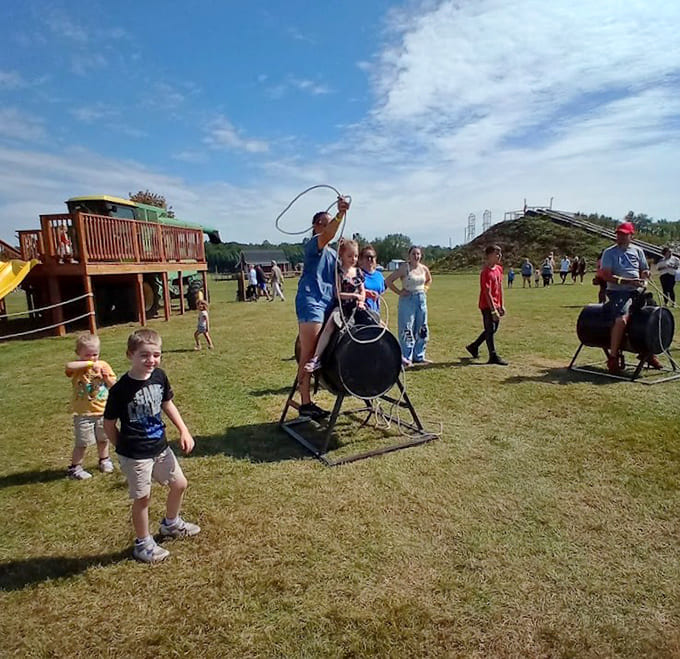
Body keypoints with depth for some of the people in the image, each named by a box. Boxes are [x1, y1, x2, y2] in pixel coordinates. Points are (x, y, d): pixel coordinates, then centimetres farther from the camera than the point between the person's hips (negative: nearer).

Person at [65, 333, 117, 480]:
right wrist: (89, 363, -40)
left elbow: (113, 385, 1)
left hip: (102, 411, 4)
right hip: (83, 413, -3)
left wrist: (106, 377, -18)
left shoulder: (103, 365, -3)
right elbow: (68, 366, -37)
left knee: (103, 439, 19)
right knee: (82, 442, 2)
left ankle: (104, 461, 40)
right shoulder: (78, 367, -12)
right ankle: (75, 468, 20)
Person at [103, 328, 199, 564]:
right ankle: (143, 544, 33)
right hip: (134, 455, -6)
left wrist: (184, 431, 4)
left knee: (179, 484, 17)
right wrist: (124, 448, -2)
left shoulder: (159, 376, -6)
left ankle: (170, 524, 44)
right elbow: (109, 423, -10)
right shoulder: (120, 389, -22)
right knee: (142, 498, 9)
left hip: (160, 447, 6)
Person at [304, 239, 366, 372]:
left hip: (356, 307, 6)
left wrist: (361, 301, -4)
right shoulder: (339, 272, -2)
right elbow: (338, 294, -8)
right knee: (330, 324, -33)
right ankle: (316, 358, -36)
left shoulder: (358, 272, 15)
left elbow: (362, 290, 15)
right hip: (342, 306, -6)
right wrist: (354, 295, -11)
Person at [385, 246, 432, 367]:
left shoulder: (424, 268, 6)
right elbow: (388, 280, -12)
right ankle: (406, 357, 1)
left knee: (422, 329, 9)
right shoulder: (404, 268, -9)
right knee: (407, 329, -6)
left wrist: (425, 288, 11)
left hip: (421, 299, 6)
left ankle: (419, 356, 20)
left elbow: (429, 280, 28)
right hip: (408, 299, -6)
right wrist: (399, 292, -12)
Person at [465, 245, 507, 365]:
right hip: (487, 306, -9)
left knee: (493, 329, 16)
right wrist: (493, 310, -23)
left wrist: (501, 305, 13)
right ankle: (493, 356, 10)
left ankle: (473, 346, 30)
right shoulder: (486, 272, -19)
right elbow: (487, 293, -21)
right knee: (490, 330, 1)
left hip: (496, 305, 9)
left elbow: (500, 288, 13)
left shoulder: (499, 268, 7)